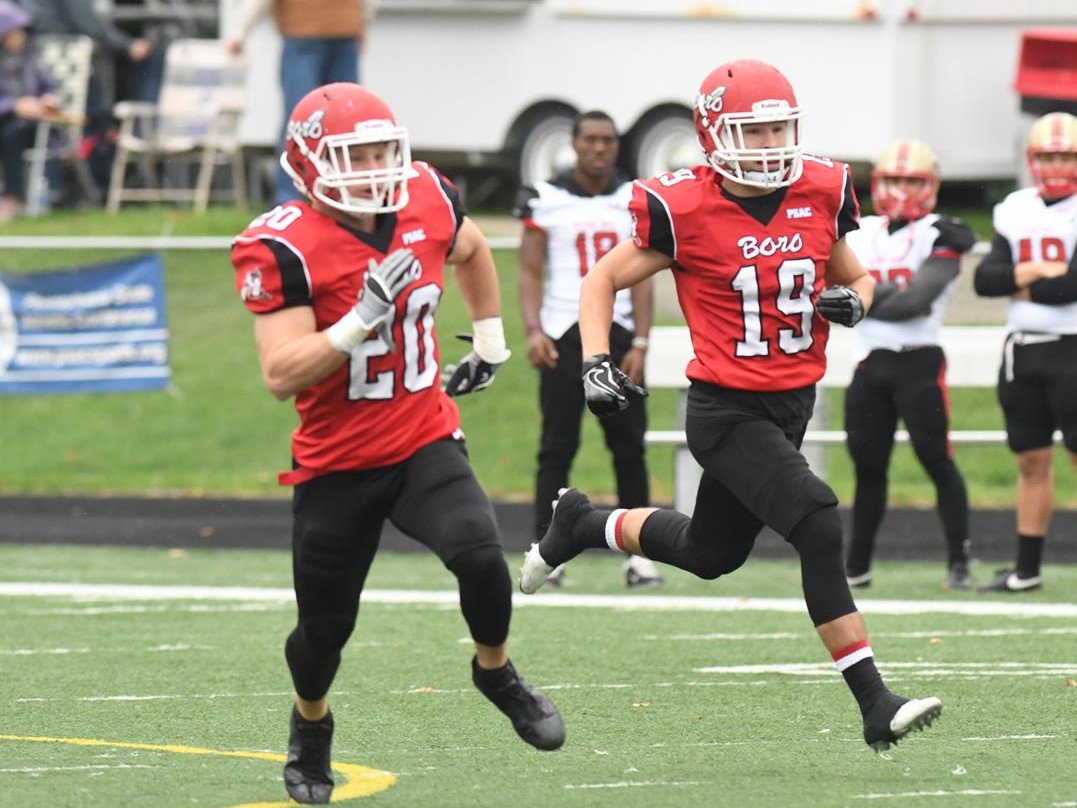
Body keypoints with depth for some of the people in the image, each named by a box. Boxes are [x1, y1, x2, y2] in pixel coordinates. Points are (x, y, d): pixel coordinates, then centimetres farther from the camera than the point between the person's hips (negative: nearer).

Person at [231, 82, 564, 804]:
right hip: (337, 465, -2)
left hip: (425, 440, 2)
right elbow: (282, 376, -24)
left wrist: (490, 343, 22)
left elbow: (471, 250, 21)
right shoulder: (284, 248, -19)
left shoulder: (426, 202, -5)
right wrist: (362, 317, -33)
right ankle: (311, 728, 40)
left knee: (478, 554, -25)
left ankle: (497, 672, 5)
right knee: (325, 627, 8)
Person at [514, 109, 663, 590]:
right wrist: (533, 329, -13)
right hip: (563, 334, -2)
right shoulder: (546, 200, 1)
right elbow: (530, 272, 0)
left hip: (618, 333, 2)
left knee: (630, 446, 1)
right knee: (557, 446, -4)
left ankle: (639, 554, 6)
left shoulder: (635, 200, 7)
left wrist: (639, 342, -2)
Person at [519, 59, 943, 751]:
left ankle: (581, 525, 48)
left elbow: (857, 280, 16)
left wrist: (851, 301, -7)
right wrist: (597, 364, -12)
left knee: (710, 554, 21)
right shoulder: (683, 209, -13)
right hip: (726, 412, -7)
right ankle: (875, 703, -20)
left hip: (792, 405, 7)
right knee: (819, 525, -23)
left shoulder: (821, 194, 0)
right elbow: (603, 281, 0)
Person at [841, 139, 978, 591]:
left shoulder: (937, 237, -5)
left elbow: (918, 300, -17)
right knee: (868, 467, 10)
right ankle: (856, 566, 17)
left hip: (919, 363, -5)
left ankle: (959, 561, -1)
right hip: (870, 364, 5)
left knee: (937, 461, -6)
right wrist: (890, 292, -12)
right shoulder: (861, 235, 12)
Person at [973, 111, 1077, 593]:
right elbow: (985, 279, 1)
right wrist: (1034, 272, -14)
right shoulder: (1016, 211, 10)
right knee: (1031, 461, 12)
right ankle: (1027, 569, 18)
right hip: (1023, 349, 6)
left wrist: (1020, 287, -6)